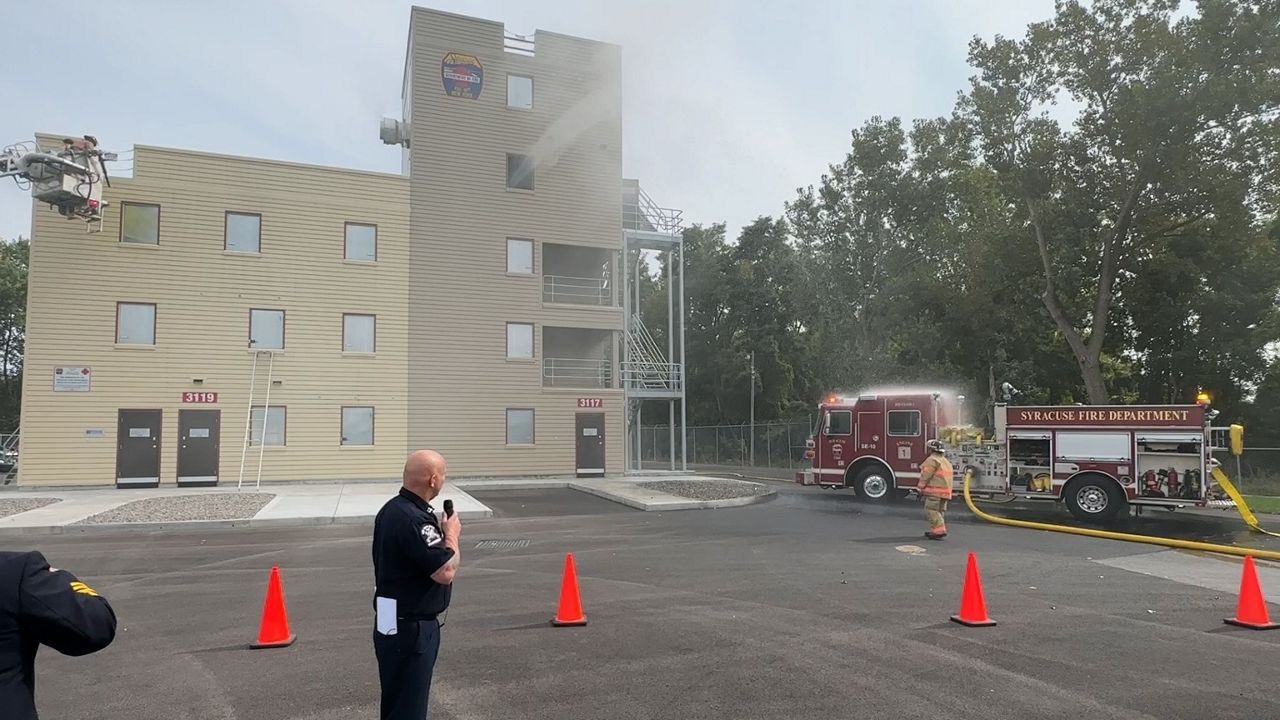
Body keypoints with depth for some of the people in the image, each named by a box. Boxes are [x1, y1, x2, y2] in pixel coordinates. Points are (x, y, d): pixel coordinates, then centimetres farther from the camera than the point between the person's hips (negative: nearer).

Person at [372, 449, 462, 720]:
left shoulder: (392, 509, 8)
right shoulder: (413, 519, -26)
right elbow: (445, 572, -25)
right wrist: (452, 534, -11)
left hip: (396, 623, 10)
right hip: (408, 627, -10)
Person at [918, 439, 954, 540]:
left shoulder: (932, 460, -10)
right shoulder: (945, 460, 20)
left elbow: (925, 476, -14)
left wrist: (920, 488, -6)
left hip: (935, 491, -10)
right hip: (945, 491, 10)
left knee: (932, 510, -9)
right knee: (940, 511, 15)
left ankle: (938, 530, -17)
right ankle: (940, 529, 19)